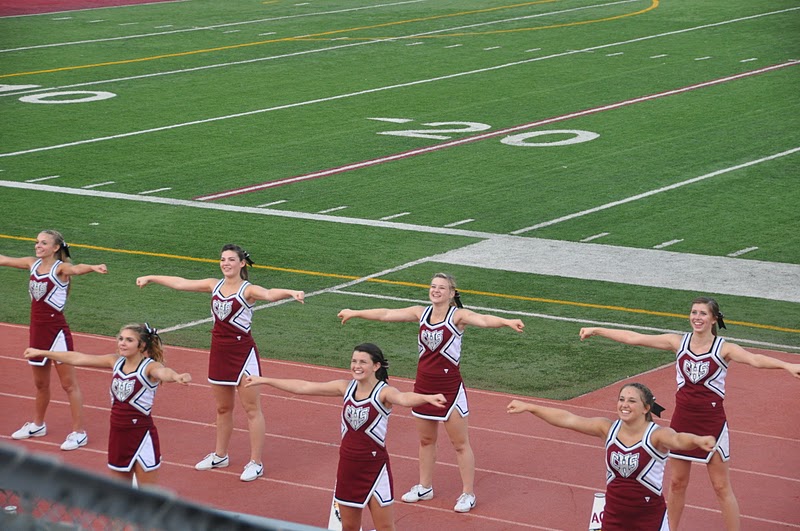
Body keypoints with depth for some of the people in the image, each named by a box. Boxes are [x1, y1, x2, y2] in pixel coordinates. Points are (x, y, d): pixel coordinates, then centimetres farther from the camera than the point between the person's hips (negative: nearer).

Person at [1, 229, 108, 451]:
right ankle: (37, 425, 38)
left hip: (56, 331, -7)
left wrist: (93, 267, -58)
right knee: (40, 383, 22)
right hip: (37, 330, 7)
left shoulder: (60, 267, -14)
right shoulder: (33, 264, 5)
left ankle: (79, 432, 4)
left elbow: (76, 269, -36)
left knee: (69, 384, -1)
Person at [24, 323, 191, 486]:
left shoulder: (150, 366, -15)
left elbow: (163, 372, -38)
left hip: (141, 435, -6)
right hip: (117, 433, 6)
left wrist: (177, 377, -62)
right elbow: (77, 359, 11)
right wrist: (41, 353, 17)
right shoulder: (116, 361, 3)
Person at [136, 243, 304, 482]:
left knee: (252, 409, -1)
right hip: (219, 351, 6)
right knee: (223, 408, 18)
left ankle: (256, 463, 2)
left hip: (242, 352, -6)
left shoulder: (248, 290, -12)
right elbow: (181, 284, 17)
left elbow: (269, 294, -33)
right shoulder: (215, 285, 6)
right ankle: (220, 456, 32)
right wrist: (151, 278, 26)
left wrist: (290, 292, -54)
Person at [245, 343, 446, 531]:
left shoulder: (383, 392, -15)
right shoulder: (346, 387, 1)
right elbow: (304, 387, 8)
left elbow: (403, 398, -38)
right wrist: (264, 380, 12)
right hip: (348, 464, 5)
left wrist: (427, 398, -61)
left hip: (374, 466, -5)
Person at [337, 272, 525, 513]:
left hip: (449, 387, -6)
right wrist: (355, 313, 19)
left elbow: (483, 320, -32)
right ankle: (424, 487, 33)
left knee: (460, 443, 2)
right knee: (426, 440, 18)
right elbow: (386, 314, 11)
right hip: (423, 385, 6)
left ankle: (468, 494, 10)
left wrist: (507, 322, -52)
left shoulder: (458, 315, -14)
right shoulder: (421, 313, 1)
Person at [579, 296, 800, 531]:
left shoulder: (723, 349, -11)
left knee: (722, 487, 2)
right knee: (677, 482, 14)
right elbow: (634, 338, 4)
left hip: (712, 421, -4)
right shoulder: (679, 342, 0)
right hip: (682, 418, 4)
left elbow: (754, 359, -28)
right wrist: (596, 330, 6)